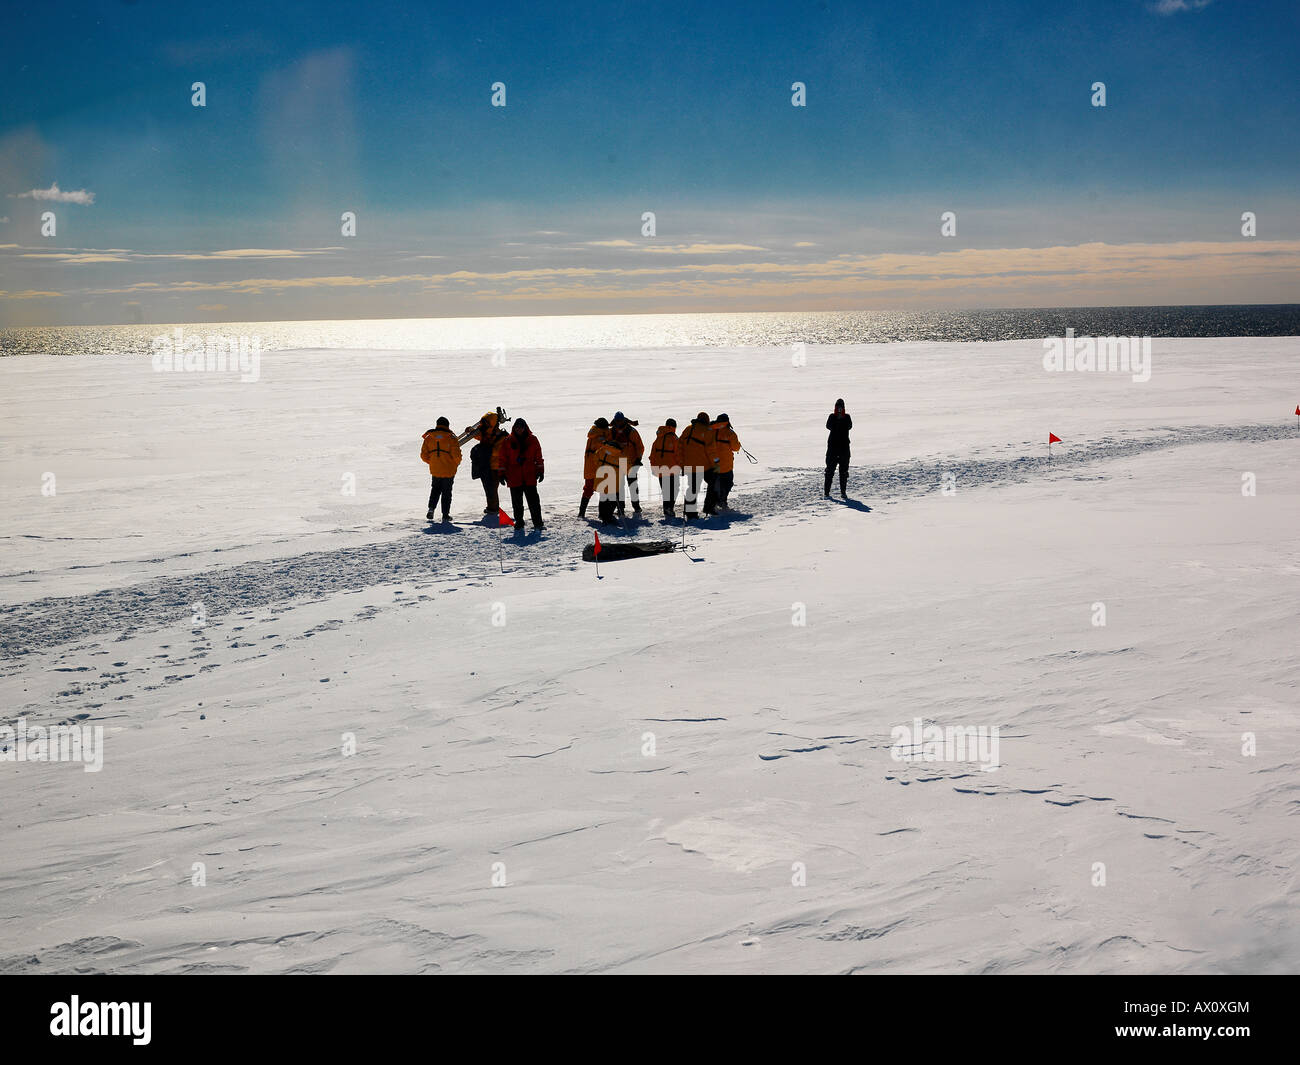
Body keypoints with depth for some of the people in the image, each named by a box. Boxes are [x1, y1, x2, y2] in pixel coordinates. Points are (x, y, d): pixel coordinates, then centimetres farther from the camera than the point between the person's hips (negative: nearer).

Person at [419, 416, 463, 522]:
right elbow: (456, 455, -15)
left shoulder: (429, 437, -1)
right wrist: (457, 463, 5)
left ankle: (431, 508, 5)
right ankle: (445, 514, 9)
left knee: (435, 489, 22)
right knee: (446, 492, 9)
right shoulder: (451, 438, -11)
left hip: (435, 470, 3)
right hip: (449, 470, -3)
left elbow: (423, 455, 1)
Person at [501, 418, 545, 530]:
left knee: (533, 500, -3)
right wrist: (502, 473, 3)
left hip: (530, 476, -1)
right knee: (517, 502, 6)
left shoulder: (532, 440, 6)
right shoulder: (508, 441, 5)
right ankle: (519, 523, 16)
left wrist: (540, 471, 4)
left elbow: (538, 456, 9)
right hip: (514, 477, 1)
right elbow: (504, 458, 7)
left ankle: (538, 523, 2)